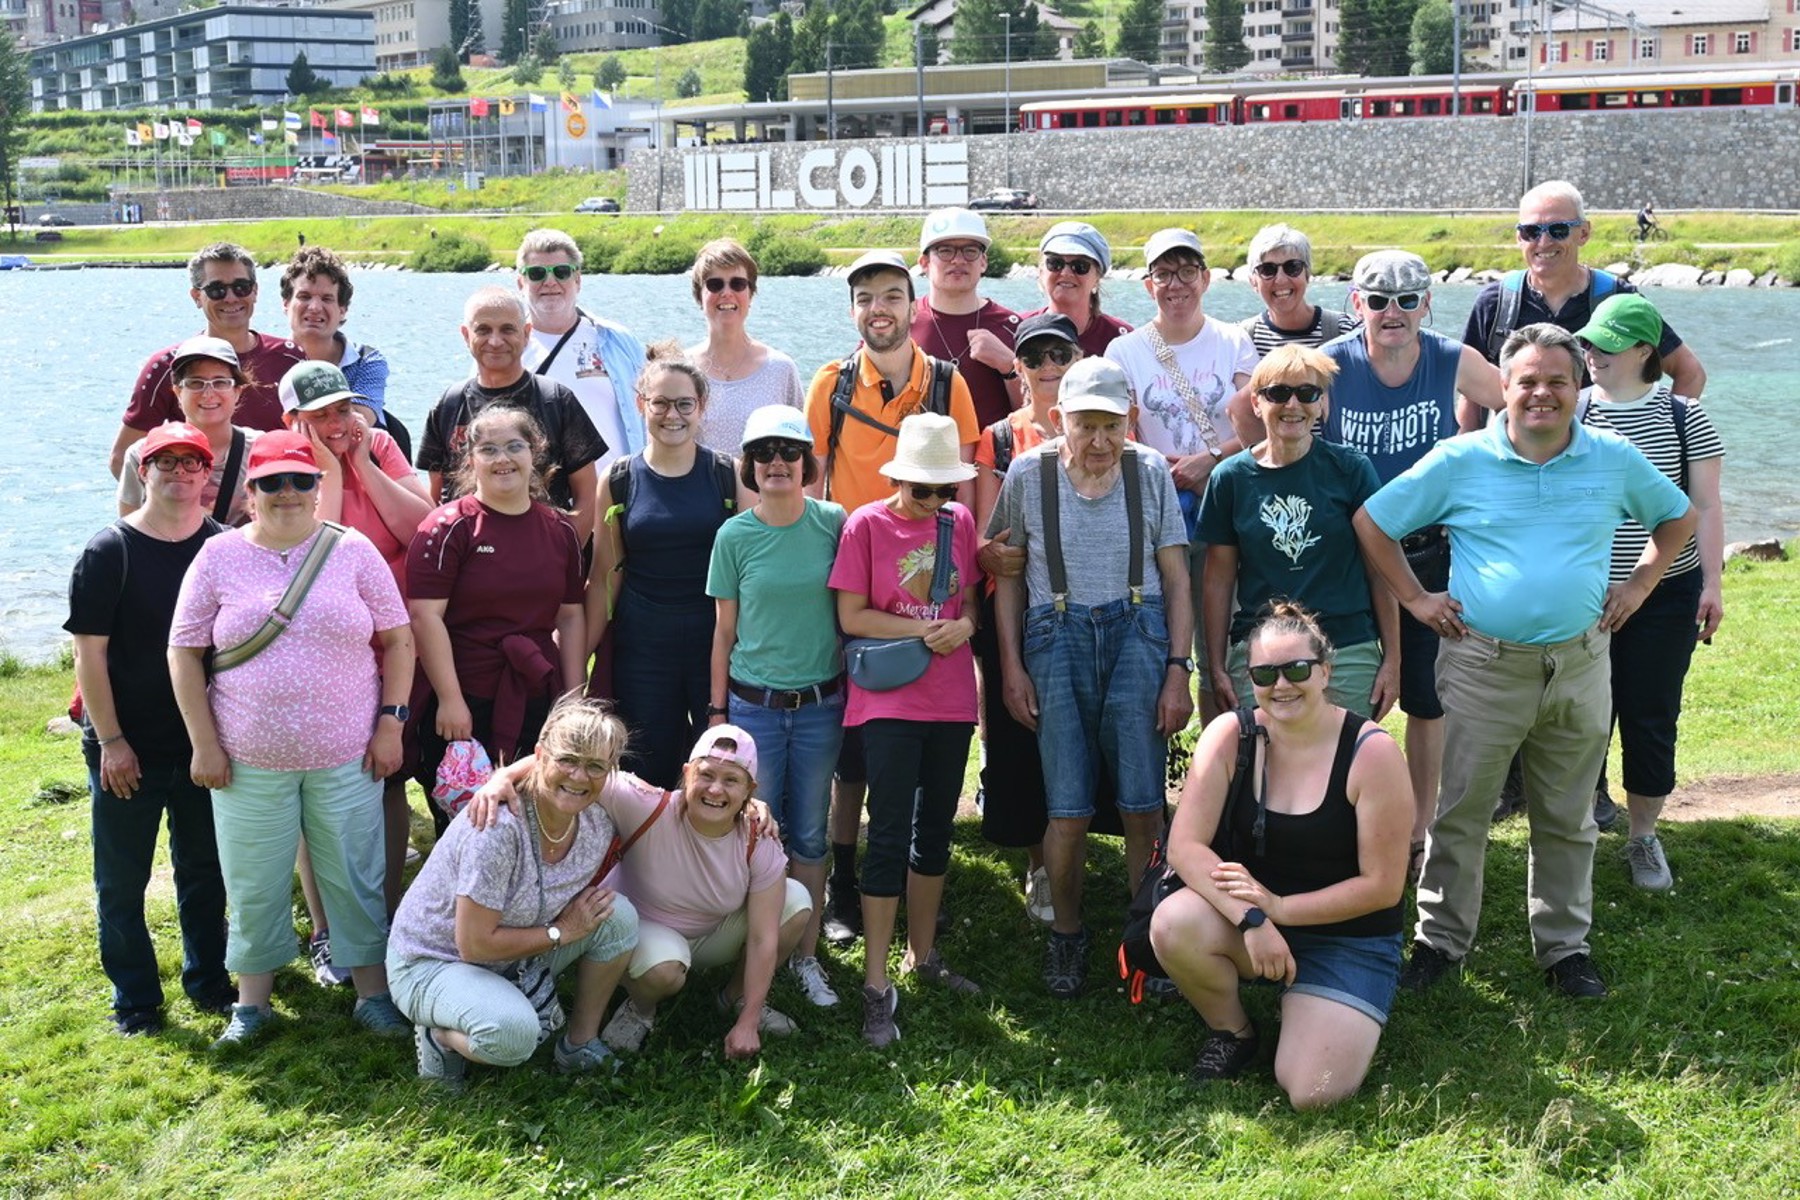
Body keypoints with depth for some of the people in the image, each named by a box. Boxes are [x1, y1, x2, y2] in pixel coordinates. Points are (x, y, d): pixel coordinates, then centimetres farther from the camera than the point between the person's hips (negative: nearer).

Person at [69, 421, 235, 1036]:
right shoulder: (110, 551, -9)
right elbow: (90, 652, -10)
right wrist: (111, 741, -13)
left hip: (203, 743, 3)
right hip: (127, 750, -3)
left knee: (205, 869, 15)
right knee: (122, 881, 7)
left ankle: (207, 978, 32)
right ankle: (134, 1001, 21)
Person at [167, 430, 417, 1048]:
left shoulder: (353, 551, 1)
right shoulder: (219, 557, 1)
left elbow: (397, 638, 4)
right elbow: (184, 653, 2)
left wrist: (391, 721, -2)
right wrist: (204, 744, -3)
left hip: (346, 756, 0)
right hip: (249, 760, 0)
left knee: (355, 877, 9)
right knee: (254, 885, 10)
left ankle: (373, 992, 22)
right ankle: (252, 1001, 25)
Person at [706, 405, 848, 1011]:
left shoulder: (834, 523, -3)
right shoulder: (735, 536, -3)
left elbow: (851, 612, 5)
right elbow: (725, 629, 3)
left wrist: (853, 691, 4)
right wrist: (717, 710, 4)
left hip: (821, 703, 1)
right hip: (754, 703, 0)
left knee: (810, 834, 9)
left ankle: (806, 956, 20)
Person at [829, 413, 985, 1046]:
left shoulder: (960, 522, 6)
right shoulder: (867, 524, -7)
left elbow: (971, 602, 13)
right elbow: (851, 616, -9)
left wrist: (964, 625, -9)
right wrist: (926, 629, -16)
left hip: (951, 701, 5)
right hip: (889, 702, -5)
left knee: (936, 832, 14)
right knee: (890, 838, -6)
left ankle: (923, 956, 29)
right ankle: (876, 986, 0)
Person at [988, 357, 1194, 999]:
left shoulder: (1150, 473, 4)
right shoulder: (1028, 475, 3)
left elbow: (1176, 579, 6)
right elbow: (1007, 575, 10)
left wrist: (1178, 668, -1)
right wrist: (1011, 668, 4)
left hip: (1138, 632, 0)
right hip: (1056, 637, 0)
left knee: (1143, 803, -2)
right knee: (1068, 809, -2)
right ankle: (1066, 935, 19)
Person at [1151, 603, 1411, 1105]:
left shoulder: (1372, 752, -16)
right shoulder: (1229, 736, -9)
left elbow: (1383, 886, -13)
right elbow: (1185, 845, -15)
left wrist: (1279, 907, -20)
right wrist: (1251, 918, -28)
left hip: (1349, 939, -3)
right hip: (1247, 916, 3)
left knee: (1312, 1092, -21)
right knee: (1171, 924, -31)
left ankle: (1346, 1023, 16)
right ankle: (1232, 1030, 0)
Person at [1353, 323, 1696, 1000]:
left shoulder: (1616, 460, 3)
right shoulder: (1460, 461, -4)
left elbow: (1678, 517, 20)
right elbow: (1372, 522, 3)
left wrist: (1640, 584, 9)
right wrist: (1415, 598, 0)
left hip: (1579, 667, 2)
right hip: (1483, 665, -2)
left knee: (1568, 819, 12)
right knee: (1460, 812, 3)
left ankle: (1566, 946, 25)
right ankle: (1441, 940, 18)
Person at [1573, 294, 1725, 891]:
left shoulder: (1684, 417, -1)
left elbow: (1705, 507, 1)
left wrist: (1712, 584, -3)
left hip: (1665, 595, 0)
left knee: (1651, 720, 5)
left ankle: (1643, 836, 22)